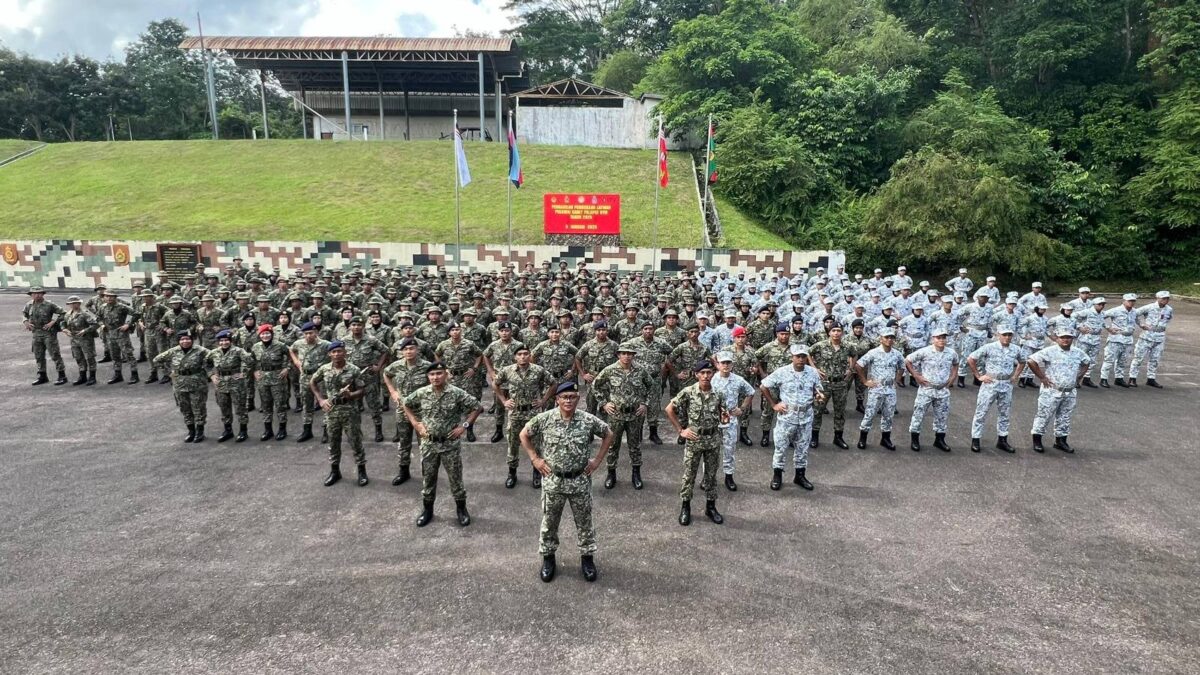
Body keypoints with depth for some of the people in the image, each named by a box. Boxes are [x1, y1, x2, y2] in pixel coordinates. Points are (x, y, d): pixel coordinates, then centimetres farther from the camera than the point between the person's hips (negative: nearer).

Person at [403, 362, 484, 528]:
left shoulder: (457, 393, -12)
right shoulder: (421, 393, -5)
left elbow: (477, 407, -6)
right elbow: (406, 404, 13)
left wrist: (464, 425, -12)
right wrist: (415, 424, 3)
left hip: (450, 444, -2)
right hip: (428, 444, 2)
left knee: (455, 478, 8)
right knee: (428, 478, 13)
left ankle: (462, 509, 25)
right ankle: (427, 510, 31)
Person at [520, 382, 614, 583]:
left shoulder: (588, 420, -11)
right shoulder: (544, 419, -11)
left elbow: (608, 434, 5)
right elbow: (524, 435, 3)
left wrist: (598, 459, 0)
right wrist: (534, 459, -2)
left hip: (580, 480, 0)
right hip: (552, 480, 0)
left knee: (584, 521, 12)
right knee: (549, 521, 13)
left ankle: (587, 557, 30)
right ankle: (548, 557, 32)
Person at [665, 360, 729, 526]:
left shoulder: (718, 393, -2)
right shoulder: (688, 392, -12)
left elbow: (722, 417, 8)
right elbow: (669, 409, -7)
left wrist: (725, 419, -16)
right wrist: (680, 430, -7)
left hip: (713, 440, 3)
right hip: (693, 440, -3)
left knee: (711, 474, 13)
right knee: (689, 475, 6)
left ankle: (711, 507, 26)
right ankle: (685, 507, 20)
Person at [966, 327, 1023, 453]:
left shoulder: (1016, 349, 3)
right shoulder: (989, 348, -11)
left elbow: (1022, 362, 23)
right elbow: (970, 359, -8)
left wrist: (1016, 376, 11)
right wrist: (978, 376, -7)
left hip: (1007, 385, 4)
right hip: (990, 383, -4)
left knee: (1004, 414, 13)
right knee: (981, 412, -1)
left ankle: (1002, 440, 25)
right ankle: (975, 440, 5)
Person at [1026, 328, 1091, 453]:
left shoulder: (1078, 353, 6)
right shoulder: (1050, 351, -13)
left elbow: (1087, 362, 26)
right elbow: (1032, 361, -17)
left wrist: (1078, 377, 14)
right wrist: (1042, 377, -14)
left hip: (1070, 392, 6)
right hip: (1051, 391, -6)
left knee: (1064, 418, 13)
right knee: (1044, 415, 0)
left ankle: (1060, 440, 26)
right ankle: (1037, 441, 8)